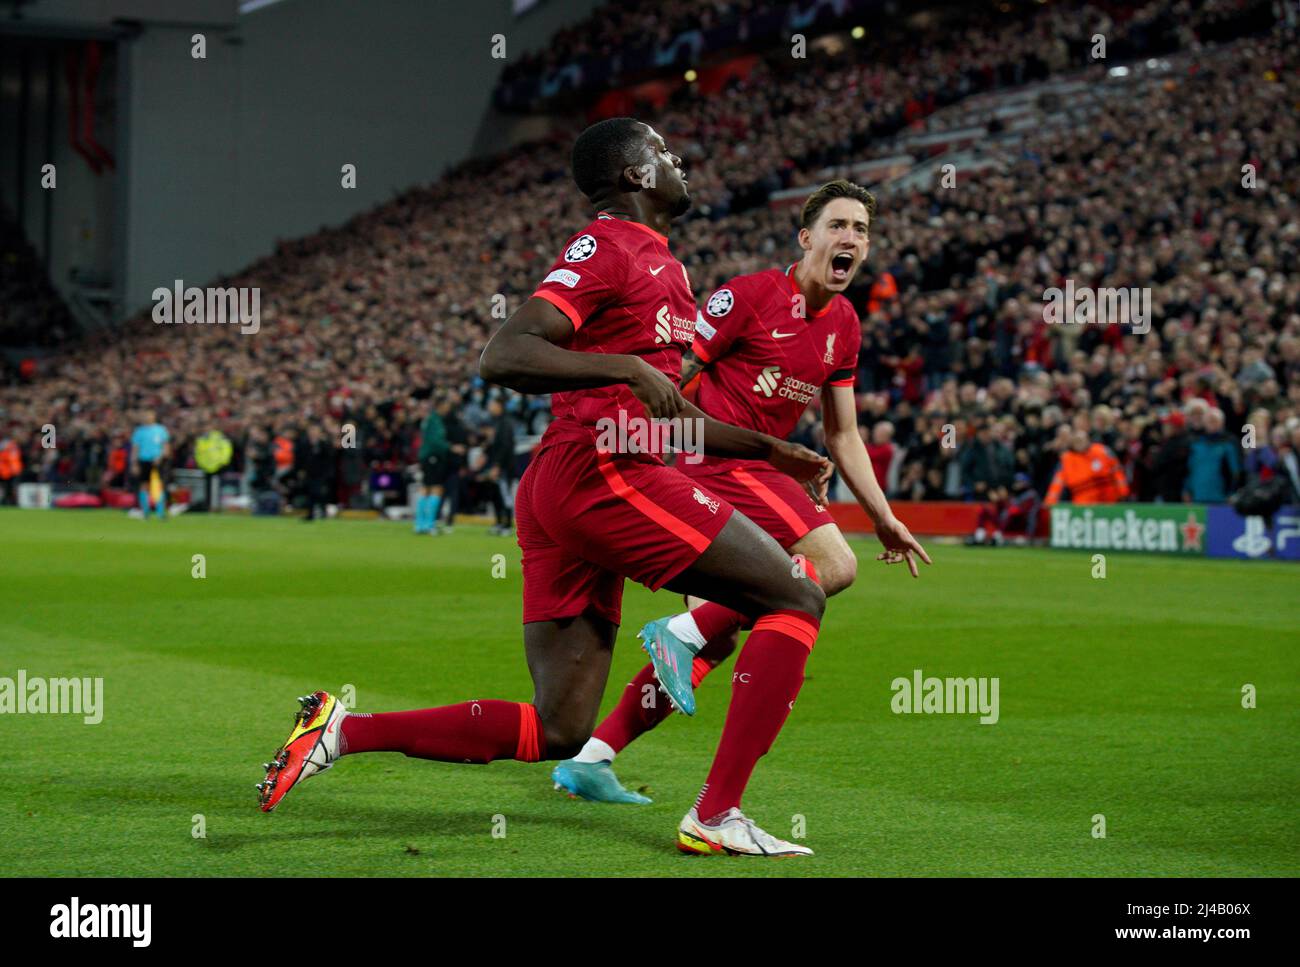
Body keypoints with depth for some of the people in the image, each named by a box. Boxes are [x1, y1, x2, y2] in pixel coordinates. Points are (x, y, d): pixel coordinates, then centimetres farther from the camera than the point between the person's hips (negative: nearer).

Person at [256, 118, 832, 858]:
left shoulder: (665, 268, 25)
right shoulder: (605, 249, -5)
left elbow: (661, 413, 35)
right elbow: (502, 358, -17)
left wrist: (770, 450, 34)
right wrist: (629, 366, -22)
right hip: (603, 473, -9)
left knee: (557, 732, 6)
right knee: (797, 601, -6)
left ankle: (342, 731, 4)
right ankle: (718, 816, -10)